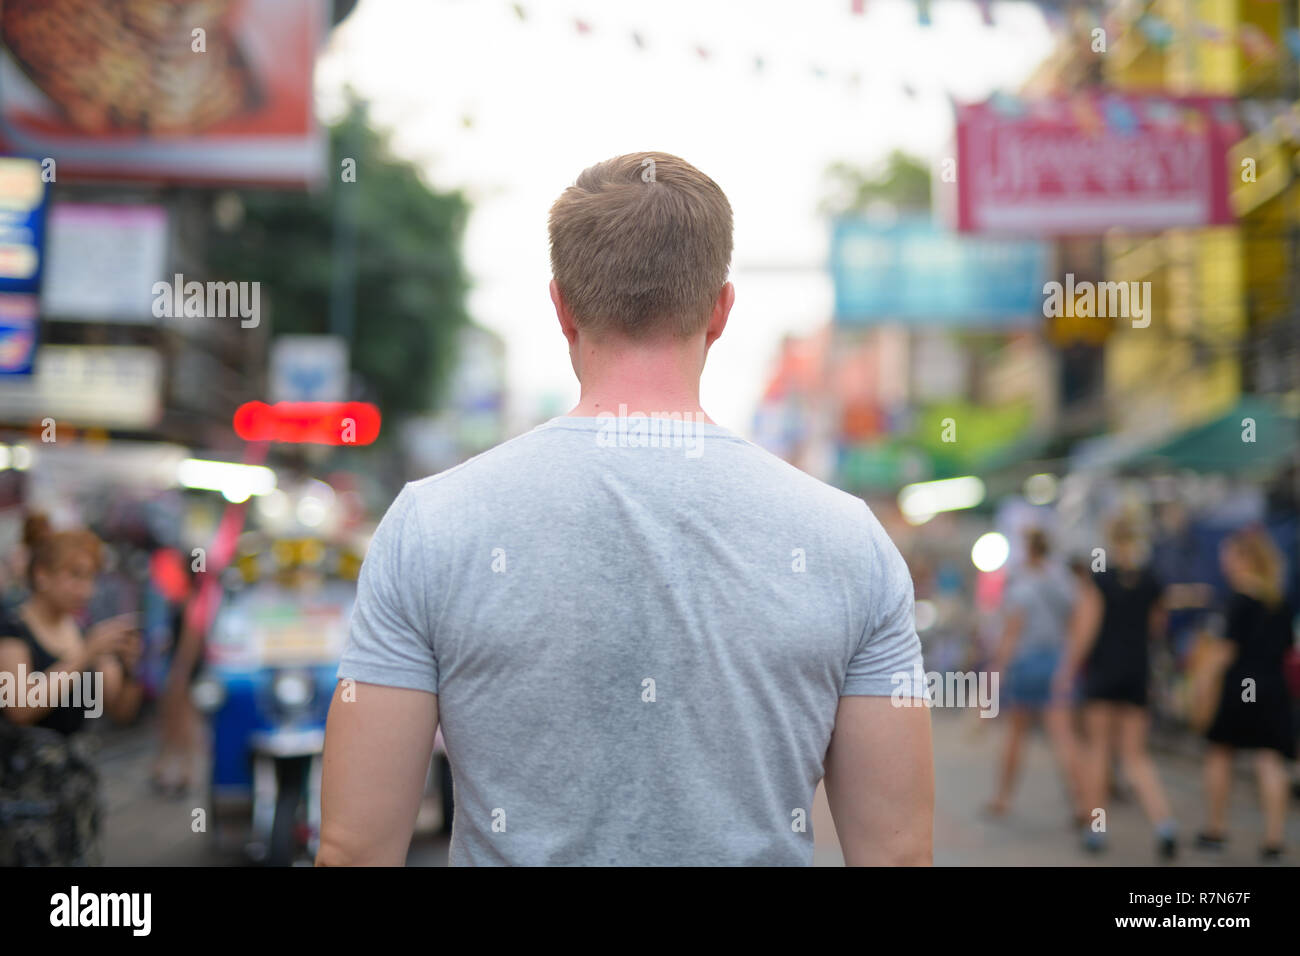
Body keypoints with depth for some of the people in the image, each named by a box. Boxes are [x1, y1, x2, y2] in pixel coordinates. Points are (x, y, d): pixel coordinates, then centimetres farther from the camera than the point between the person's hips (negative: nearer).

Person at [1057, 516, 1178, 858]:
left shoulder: (1100, 578, -8)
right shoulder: (1151, 581, 5)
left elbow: (1086, 629, -12)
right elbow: (1157, 627, 16)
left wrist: (1069, 668, -6)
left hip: (1103, 667, -4)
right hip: (1138, 671, 4)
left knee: (1097, 747, 7)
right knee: (1136, 755, 7)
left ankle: (1095, 828, 8)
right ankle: (1164, 821, -12)